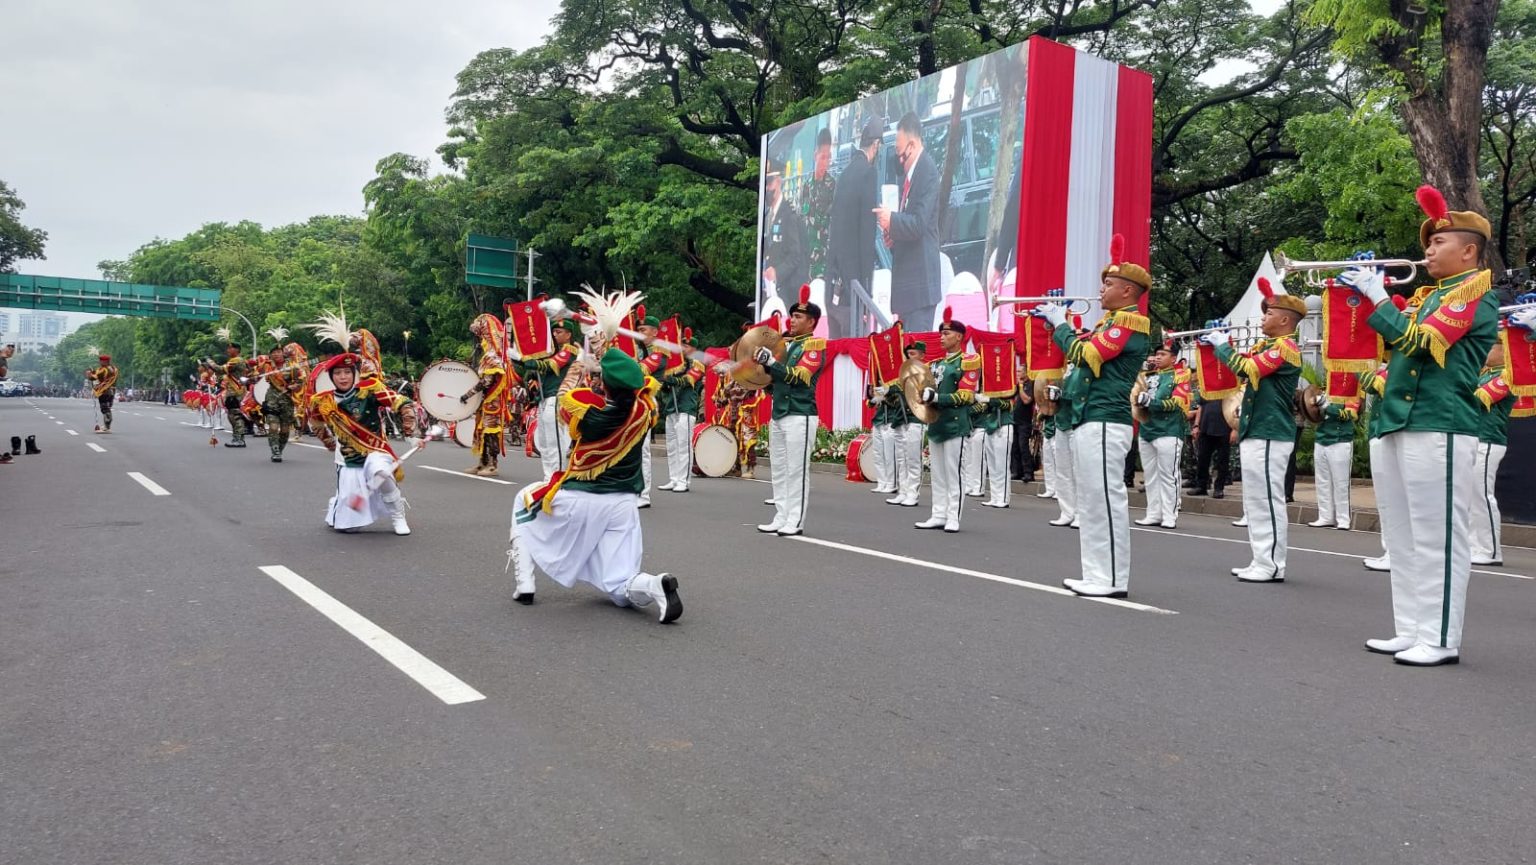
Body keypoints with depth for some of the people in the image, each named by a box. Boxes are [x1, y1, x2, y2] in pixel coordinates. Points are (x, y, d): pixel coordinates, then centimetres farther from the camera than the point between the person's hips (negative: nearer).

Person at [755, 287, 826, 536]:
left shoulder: (815, 345, -5)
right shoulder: (784, 343, 18)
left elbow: (799, 377, -16)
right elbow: (773, 376, 23)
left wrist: (772, 362, -20)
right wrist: (763, 362, 4)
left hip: (800, 416, -8)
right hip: (778, 414, 8)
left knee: (796, 470, -6)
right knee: (778, 469, 8)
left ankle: (795, 522, -2)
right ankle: (781, 518, 13)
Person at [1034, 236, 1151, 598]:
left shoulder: (1129, 323, -10)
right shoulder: (1111, 322, 20)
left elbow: (1084, 355, -17)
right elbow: (1081, 350, 27)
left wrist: (1059, 323, -3)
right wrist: (1056, 320, 16)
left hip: (1104, 424, -10)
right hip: (1088, 422, 10)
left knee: (1106, 500, -8)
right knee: (1091, 502, 11)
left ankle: (1114, 580, -3)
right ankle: (1097, 576, 16)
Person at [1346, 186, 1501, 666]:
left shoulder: (1474, 292, -5)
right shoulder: (1427, 295, 21)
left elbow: (1421, 341, -17)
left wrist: (1377, 297, -11)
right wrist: (1364, 295, 11)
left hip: (1440, 430, -9)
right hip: (1398, 428, 9)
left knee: (1438, 540, -6)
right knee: (1404, 540, 10)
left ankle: (1441, 640, -1)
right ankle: (1411, 632, 17)